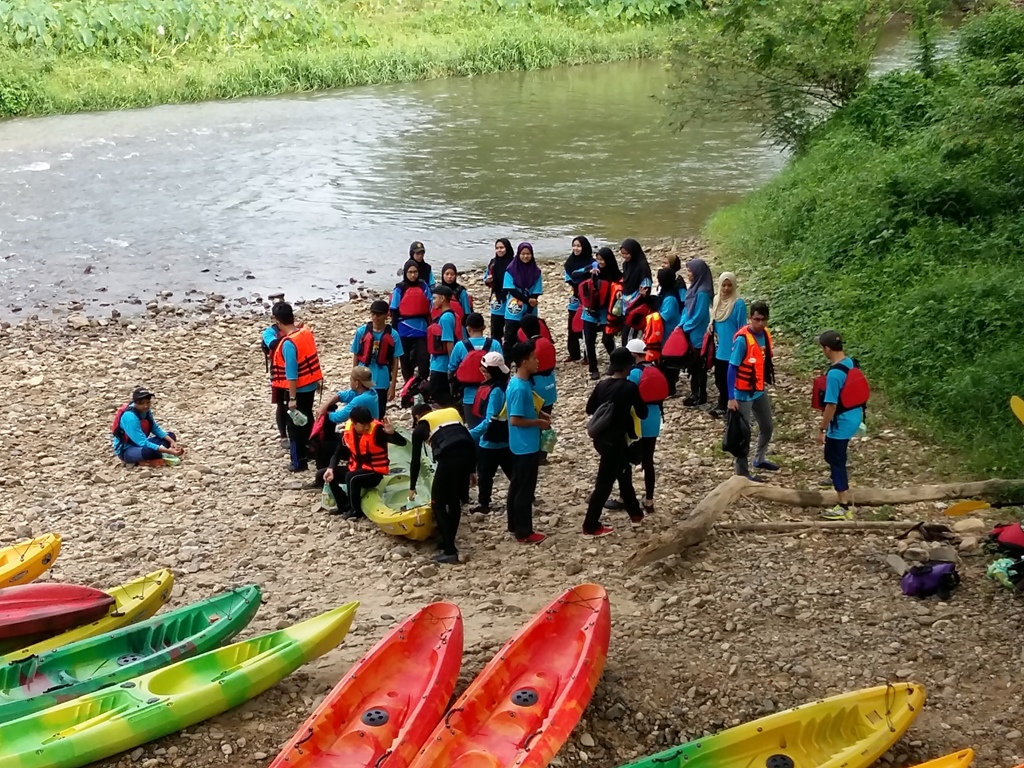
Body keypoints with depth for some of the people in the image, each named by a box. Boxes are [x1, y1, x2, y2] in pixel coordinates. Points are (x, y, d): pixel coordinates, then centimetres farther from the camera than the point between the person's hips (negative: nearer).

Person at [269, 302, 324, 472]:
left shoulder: (288, 343, -26)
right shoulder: (306, 331, -3)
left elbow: (291, 374, -24)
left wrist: (292, 398, -19)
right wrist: (319, 378, 21)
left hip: (299, 389, -8)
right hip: (311, 384, 8)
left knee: (295, 425, 6)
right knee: (307, 419, 23)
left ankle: (299, 462, 14)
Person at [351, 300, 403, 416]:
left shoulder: (393, 335, -5)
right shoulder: (361, 332, -3)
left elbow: (395, 363, -1)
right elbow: (355, 357, 6)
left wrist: (393, 386, -3)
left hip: (381, 383, -1)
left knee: (378, 416, 9)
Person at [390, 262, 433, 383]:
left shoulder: (424, 287, 2)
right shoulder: (400, 289, -3)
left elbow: (429, 308, 7)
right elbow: (394, 311, -1)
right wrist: (394, 331, -2)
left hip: (421, 329, 1)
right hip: (404, 330, -1)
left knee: (424, 357, -6)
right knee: (405, 358, 11)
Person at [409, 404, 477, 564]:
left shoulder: (420, 427, 20)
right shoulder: (452, 412, 31)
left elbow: (416, 460, 24)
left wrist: (412, 487, 35)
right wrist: (471, 470, 28)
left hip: (449, 458, -5)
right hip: (469, 454, 5)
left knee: (438, 504, 9)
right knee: (455, 501, 21)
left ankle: (449, 552, 3)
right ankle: (449, 544, 28)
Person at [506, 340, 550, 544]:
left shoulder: (519, 382, 6)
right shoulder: (519, 388, -24)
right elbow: (515, 419, -25)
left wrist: (538, 413, 8)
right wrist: (538, 423, -15)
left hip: (521, 445, 10)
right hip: (526, 446, -10)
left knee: (517, 485, 17)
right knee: (525, 489, 0)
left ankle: (514, 525, 28)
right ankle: (524, 533, 8)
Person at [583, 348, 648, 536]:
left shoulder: (602, 385, 0)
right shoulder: (630, 387, -17)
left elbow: (589, 409, 10)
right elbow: (643, 414, -8)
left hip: (601, 438, 7)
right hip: (615, 441, -7)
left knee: (624, 474, 23)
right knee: (604, 483, 2)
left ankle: (635, 513, 37)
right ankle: (590, 526, 8)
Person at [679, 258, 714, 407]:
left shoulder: (702, 292, -21)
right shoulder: (694, 288, 7)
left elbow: (699, 316, -20)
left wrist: (684, 327, -11)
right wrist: (681, 325, 3)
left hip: (698, 335, -9)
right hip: (690, 334, 9)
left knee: (700, 367, 2)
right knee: (692, 366, 16)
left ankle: (701, 396, 12)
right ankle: (695, 393, 26)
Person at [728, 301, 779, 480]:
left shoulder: (765, 334, -1)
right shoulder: (742, 339, -23)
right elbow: (732, 368, -21)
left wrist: (765, 383, 16)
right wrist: (731, 397, -22)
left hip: (760, 391, 8)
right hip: (744, 393, -8)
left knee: (767, 426, 21)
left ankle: (760, 459, 43)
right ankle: (742, 472, 13)